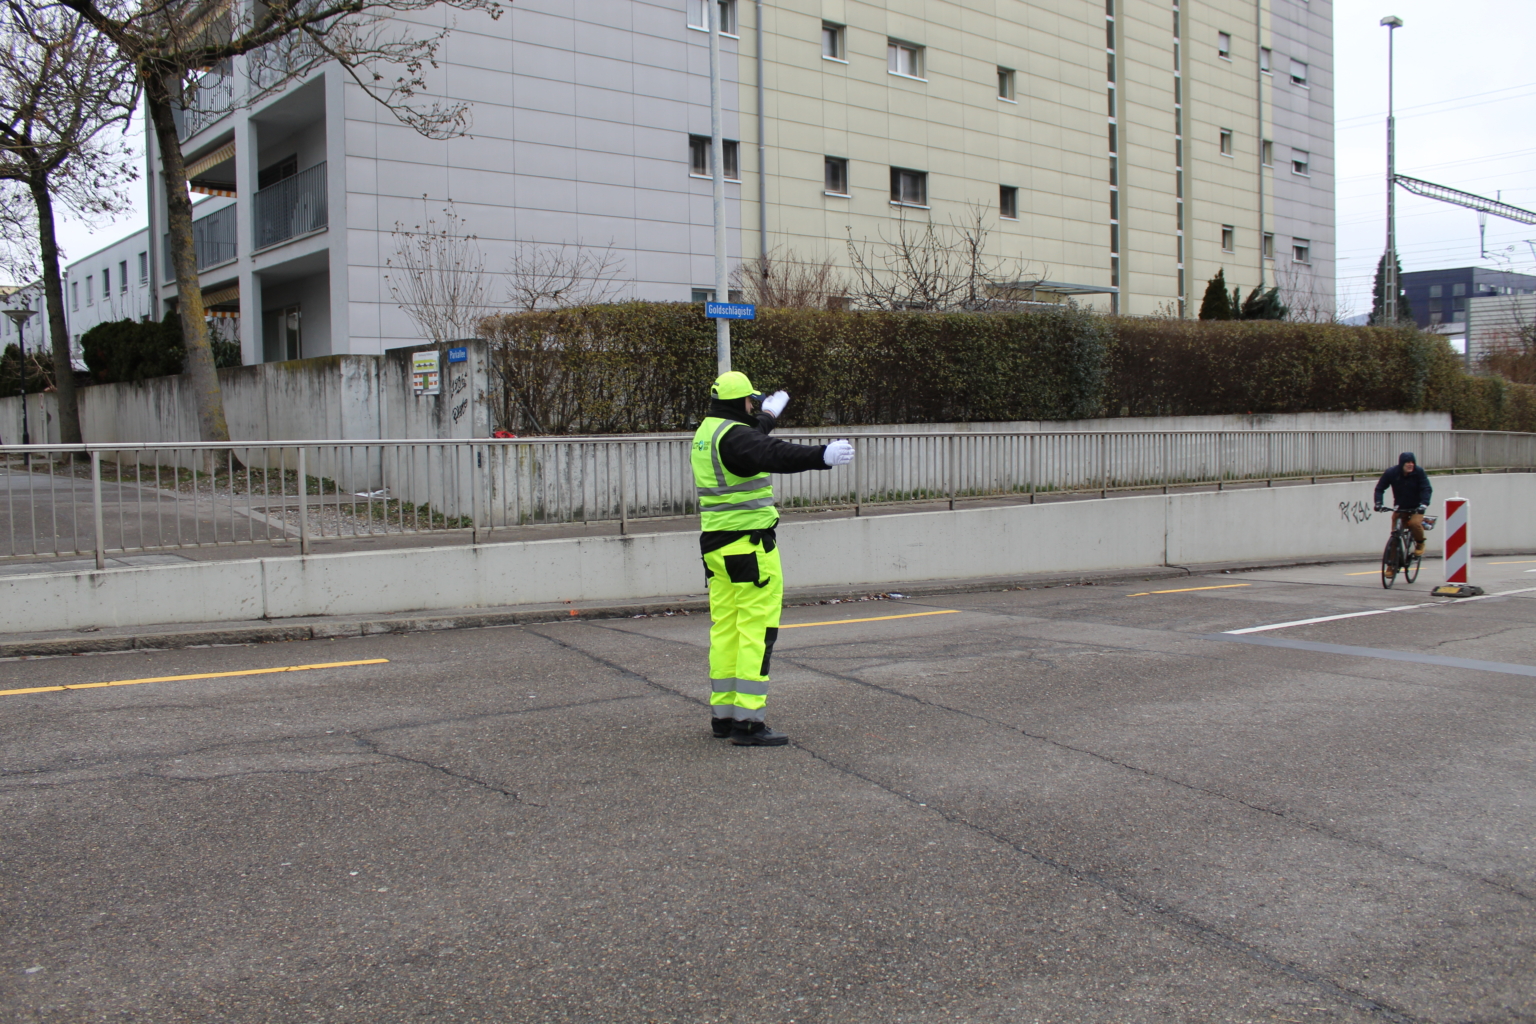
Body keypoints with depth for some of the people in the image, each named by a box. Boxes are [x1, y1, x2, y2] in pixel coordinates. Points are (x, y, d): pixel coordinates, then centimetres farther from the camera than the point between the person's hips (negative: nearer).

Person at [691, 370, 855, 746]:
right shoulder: (734, 436, -16)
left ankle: (722, 714, 19)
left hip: (716, 544, 10)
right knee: (757, 630, -7)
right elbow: (774, 455, -35)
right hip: (749, 544, -10)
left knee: (725, 629, 13)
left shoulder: (707, 432, 14)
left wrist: (769, 415, 51)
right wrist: (824, 455, -48)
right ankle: (747, 721, -7)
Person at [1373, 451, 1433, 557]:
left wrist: (1424, 504, -35)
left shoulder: (1419, 472, -15)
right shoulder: (1391, 472, -13)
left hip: (1416, 508, -2)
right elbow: (1379, 488, -10)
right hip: (1400, 507, 2)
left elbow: (1427, 489, -19)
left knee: (1415, 523, -29)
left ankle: (1420, 543, 1)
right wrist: (1378, 503, -26)